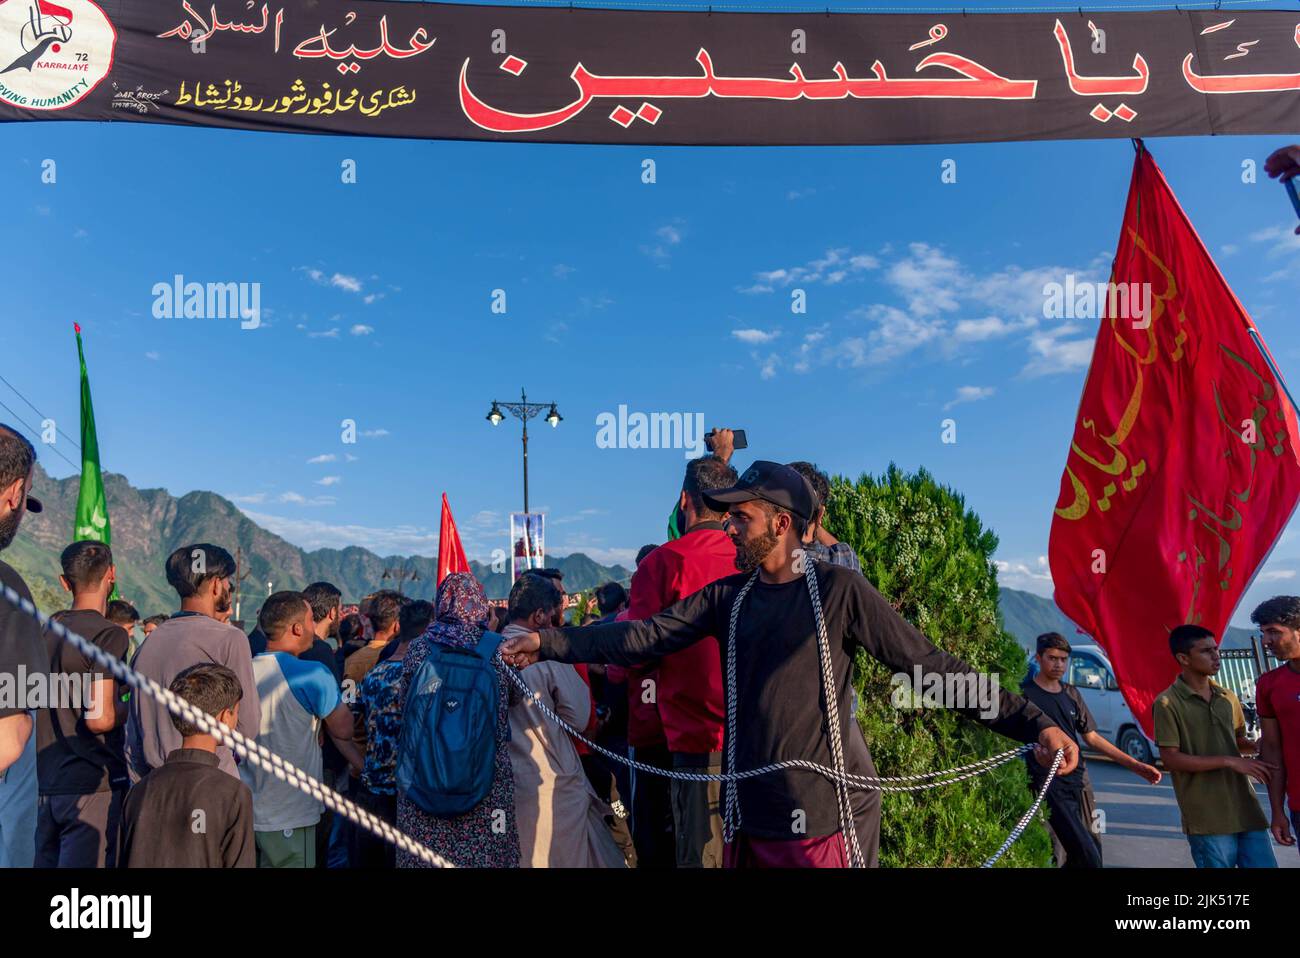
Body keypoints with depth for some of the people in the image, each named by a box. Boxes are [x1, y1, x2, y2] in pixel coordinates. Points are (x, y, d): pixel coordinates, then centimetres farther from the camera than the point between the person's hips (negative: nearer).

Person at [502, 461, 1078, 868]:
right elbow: (646, 637, 2)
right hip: (751, 816, 5)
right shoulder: (728, 596, 5)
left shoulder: (838, 589, -8)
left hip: (827, 818, -5)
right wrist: (549, 644, -5)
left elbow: (925, 663, -9)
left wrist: (1032, 723, -14)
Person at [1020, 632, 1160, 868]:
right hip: (1049, 787, -7)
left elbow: (1092, 737, 19)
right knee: (1088, 857, -14)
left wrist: (1136, 766, 15)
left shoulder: (1071, 694, 13)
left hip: (1080, 784, 7)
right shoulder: (1025, 693, -6)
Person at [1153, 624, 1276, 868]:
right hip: (1208, 818, -6)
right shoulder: (1168, 703, -9)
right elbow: (1170, 759, -12)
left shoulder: (1227, 698, 11)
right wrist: (1229, 761, -16)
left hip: (1246, 809, 6)